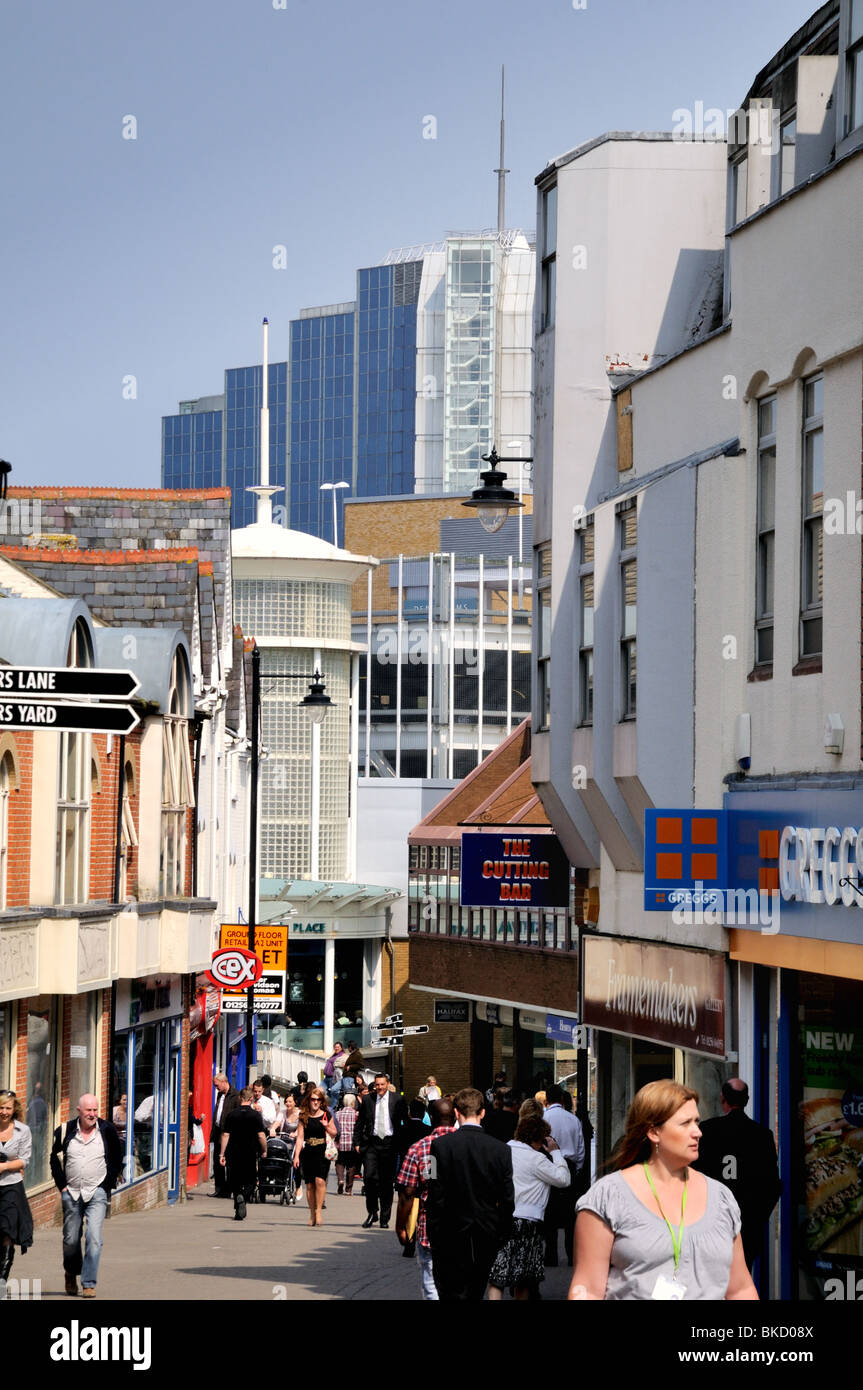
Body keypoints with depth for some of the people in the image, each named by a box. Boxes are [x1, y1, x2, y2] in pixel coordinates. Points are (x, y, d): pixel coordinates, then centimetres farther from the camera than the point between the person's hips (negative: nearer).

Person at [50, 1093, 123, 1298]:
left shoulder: (107, 1130, -1)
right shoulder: (65, 1131, 0)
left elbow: (117, 1159, 8)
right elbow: (55, 1159, 10)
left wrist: (107, 1185, 0)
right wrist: (62, 1186, 2)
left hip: (97, 1193, -2)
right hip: (71, 1194, 2)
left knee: (94, 1238, -14)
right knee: (71, 1240, 9)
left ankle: (89, 1283, -10)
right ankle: (71, 1274, 35)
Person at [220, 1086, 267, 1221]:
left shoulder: (232, 1115, 1)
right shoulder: (256, 1115, -5)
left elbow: (225, 1135, 0)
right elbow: (261, 1135, -7)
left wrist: (222, 1154, 5)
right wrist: (264, 1151, 8)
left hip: (234, 1153, 2)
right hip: (250, 1154, -2)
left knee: (235, 1183, 12)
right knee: (250, 1181, 9)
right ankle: (244, 1196, -22)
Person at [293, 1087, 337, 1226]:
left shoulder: (326, 1115, 5)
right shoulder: (304, 1117, 8)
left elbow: (334, 1134, 12)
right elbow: (300, 1137, 6)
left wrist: (327, 1127, -8)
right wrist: (296, 1156, -2)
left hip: (322, 1152, -2)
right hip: (307, 1153, 2)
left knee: (320, 1180, -18)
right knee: (309, 1184, 2)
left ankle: (318, 1211, -13)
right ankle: (312, 1214, 11)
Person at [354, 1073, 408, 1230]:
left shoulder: (397, 1100, 2)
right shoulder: (367, 1100, 7)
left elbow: (405, 1122, 5)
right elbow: (360, 1123, 11)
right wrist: (357, 1142, 3)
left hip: (389, 1144, -1)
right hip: (371, 1143, 1)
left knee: (387, 1181, 4)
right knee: (369, 1177, -11)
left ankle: (385, 1218, 12)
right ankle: (372, 1212, 5)